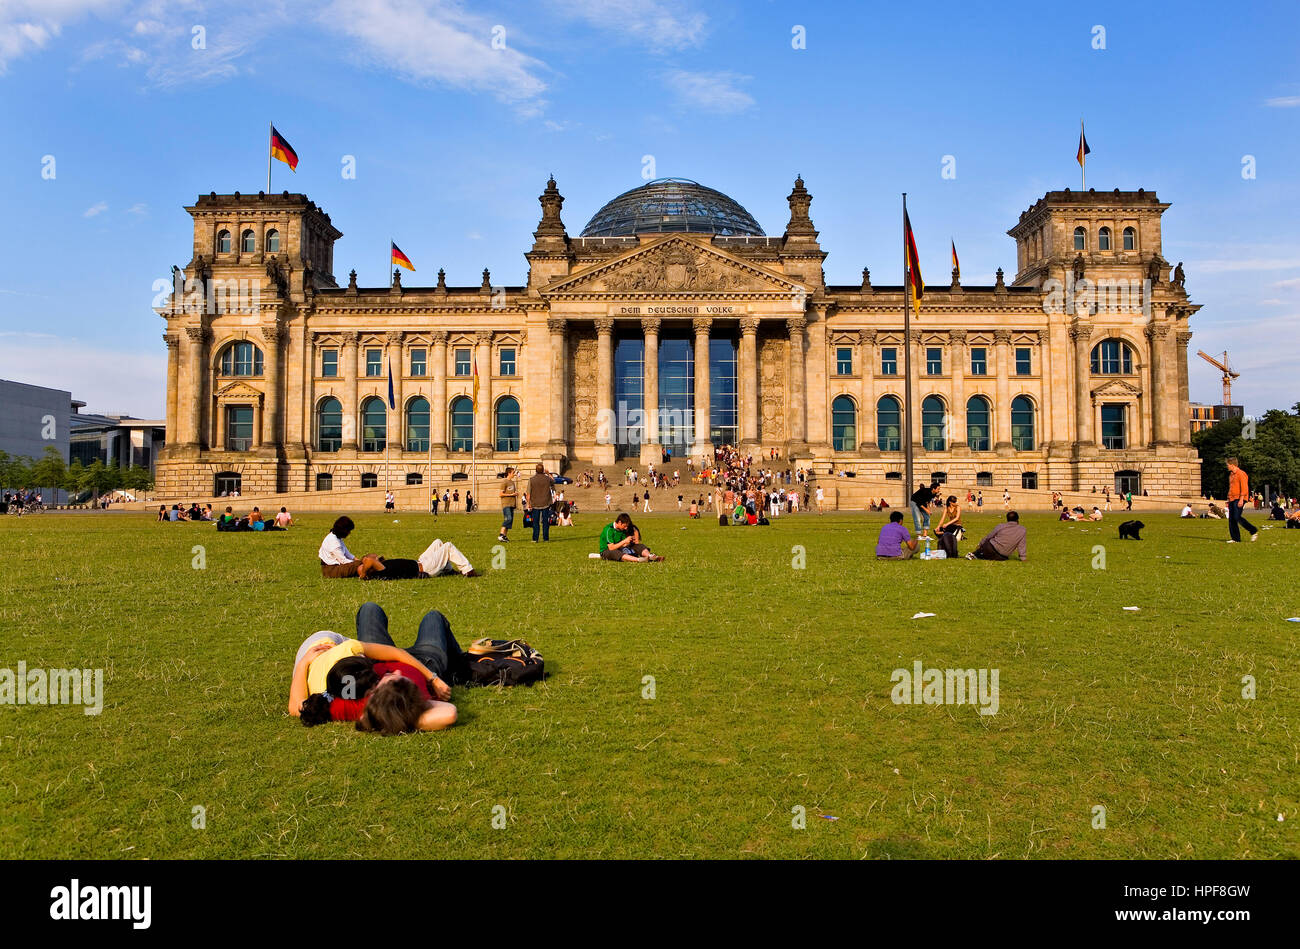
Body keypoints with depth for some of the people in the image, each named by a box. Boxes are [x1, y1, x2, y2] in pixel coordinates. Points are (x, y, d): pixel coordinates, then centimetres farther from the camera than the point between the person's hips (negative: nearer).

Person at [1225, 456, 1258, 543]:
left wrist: (1241, 499, -20)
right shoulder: (1231, 475, 18)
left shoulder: (1241, 473, -9)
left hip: (1239, 499, -9)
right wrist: (1228, 500, 20)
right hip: (1232, 499, 9)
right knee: (1231, 519, 2)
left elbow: (1244, 488, -15)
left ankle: (1254, 532, -3)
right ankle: (1235, 538, 4)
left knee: (1237, 517, -17)